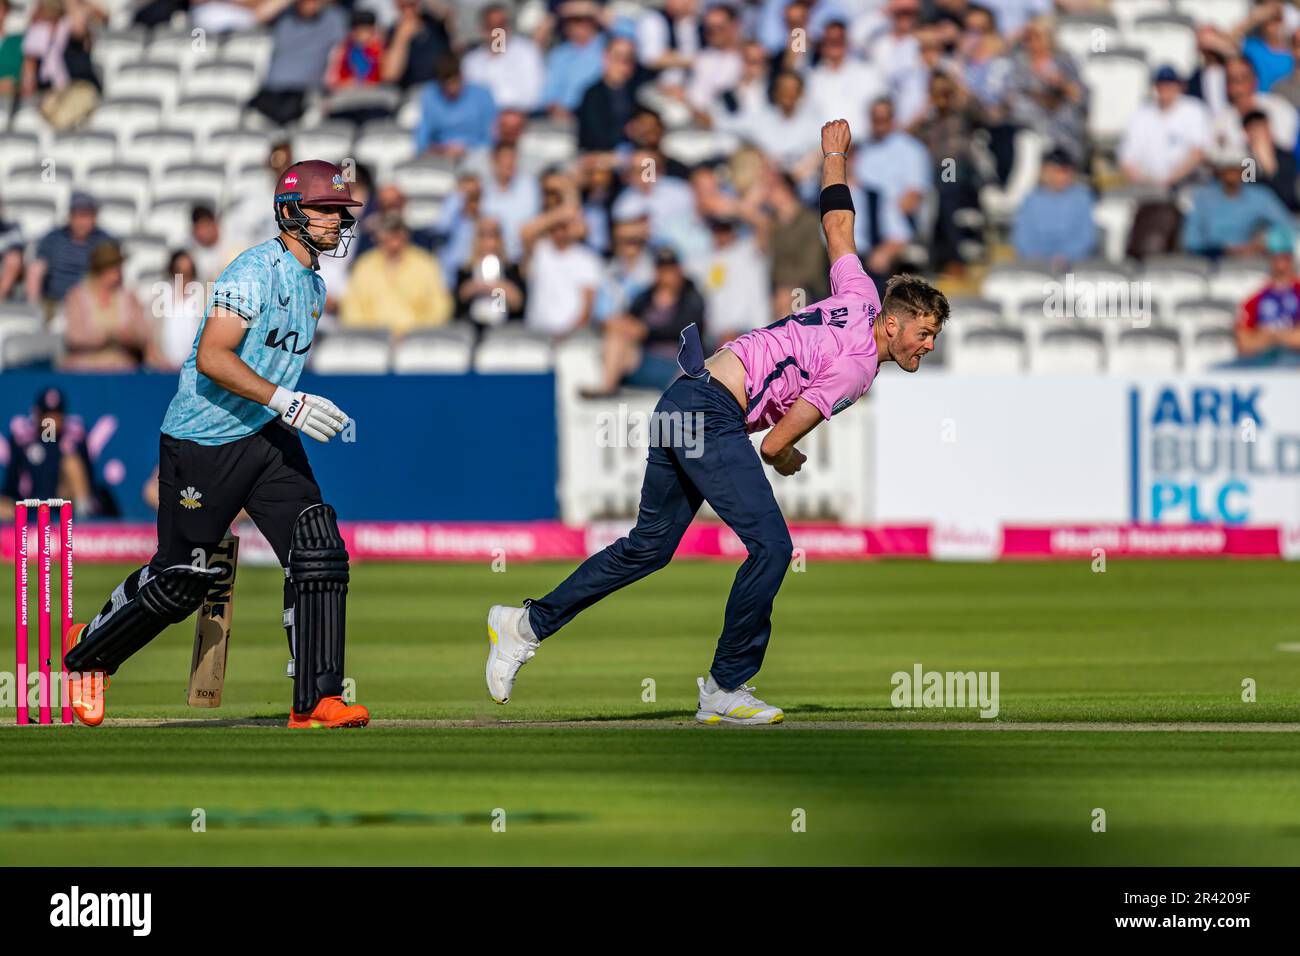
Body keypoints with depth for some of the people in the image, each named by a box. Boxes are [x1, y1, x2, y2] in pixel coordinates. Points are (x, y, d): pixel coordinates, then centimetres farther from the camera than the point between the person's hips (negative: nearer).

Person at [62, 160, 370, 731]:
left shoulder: (312, 285, 13)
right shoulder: (256, 270, -17)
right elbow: (211, 357, -25)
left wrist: (323, 416, 20)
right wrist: (285, 401, -31)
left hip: (266, 439, 8)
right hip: (203, 442, -8)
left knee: (318, 554, -10)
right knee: (180, 577, 1)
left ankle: (317, 699, -9)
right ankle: (87, 650, 27)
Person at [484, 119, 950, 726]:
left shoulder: (861, 296, 10)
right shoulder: (856, 369, -14)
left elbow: (837, 225, 25)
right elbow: (775, 445, -13)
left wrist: (834, 157, 42)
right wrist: (789, 461, 10)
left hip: (681, 405, 10)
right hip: (713, 413, -10)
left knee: (650, 546, 14)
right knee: (770, 543, -15)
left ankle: (528, 625, 20)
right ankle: (726, 689, -11)